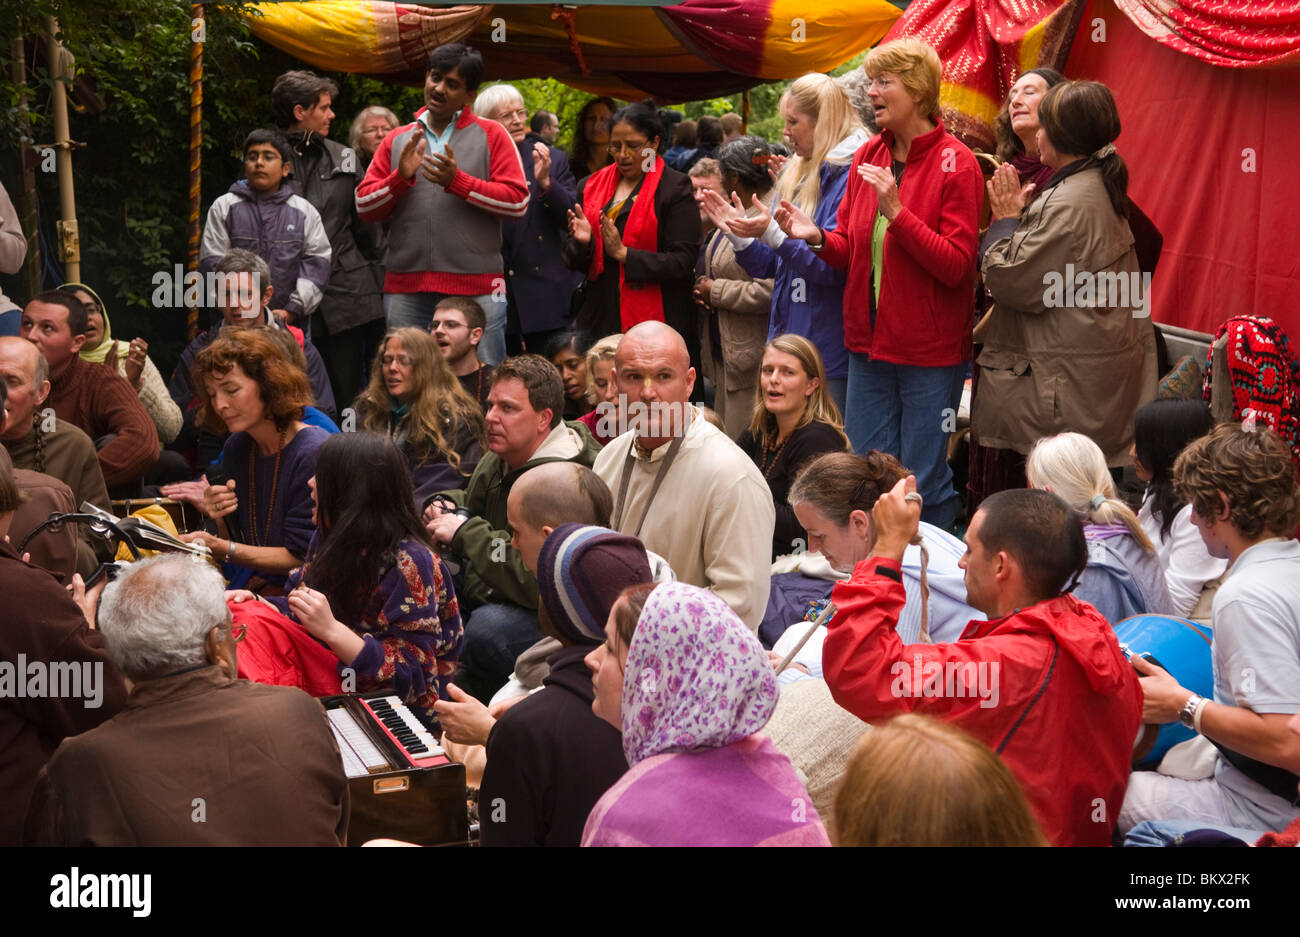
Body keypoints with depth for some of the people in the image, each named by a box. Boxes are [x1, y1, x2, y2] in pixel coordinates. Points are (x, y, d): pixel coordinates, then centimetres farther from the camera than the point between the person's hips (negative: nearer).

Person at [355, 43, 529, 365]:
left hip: (476, 289, -3)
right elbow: (364, 206, 10)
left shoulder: (491, 136, 7)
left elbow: (518, 202, -3)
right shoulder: (397, 140, 15)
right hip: (406, 292, 3)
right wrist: (400, 178, -7)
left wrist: (458, 181, -11)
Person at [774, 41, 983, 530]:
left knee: (924, 482, 0)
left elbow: (956, 265, -15)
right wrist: (818, 238, -9)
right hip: (869, 342, 6)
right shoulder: (867, 157, 8)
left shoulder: (956, 163, -10)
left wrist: (896, 212, -24)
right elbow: (852, 251, 12)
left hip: (929, 349, -6)